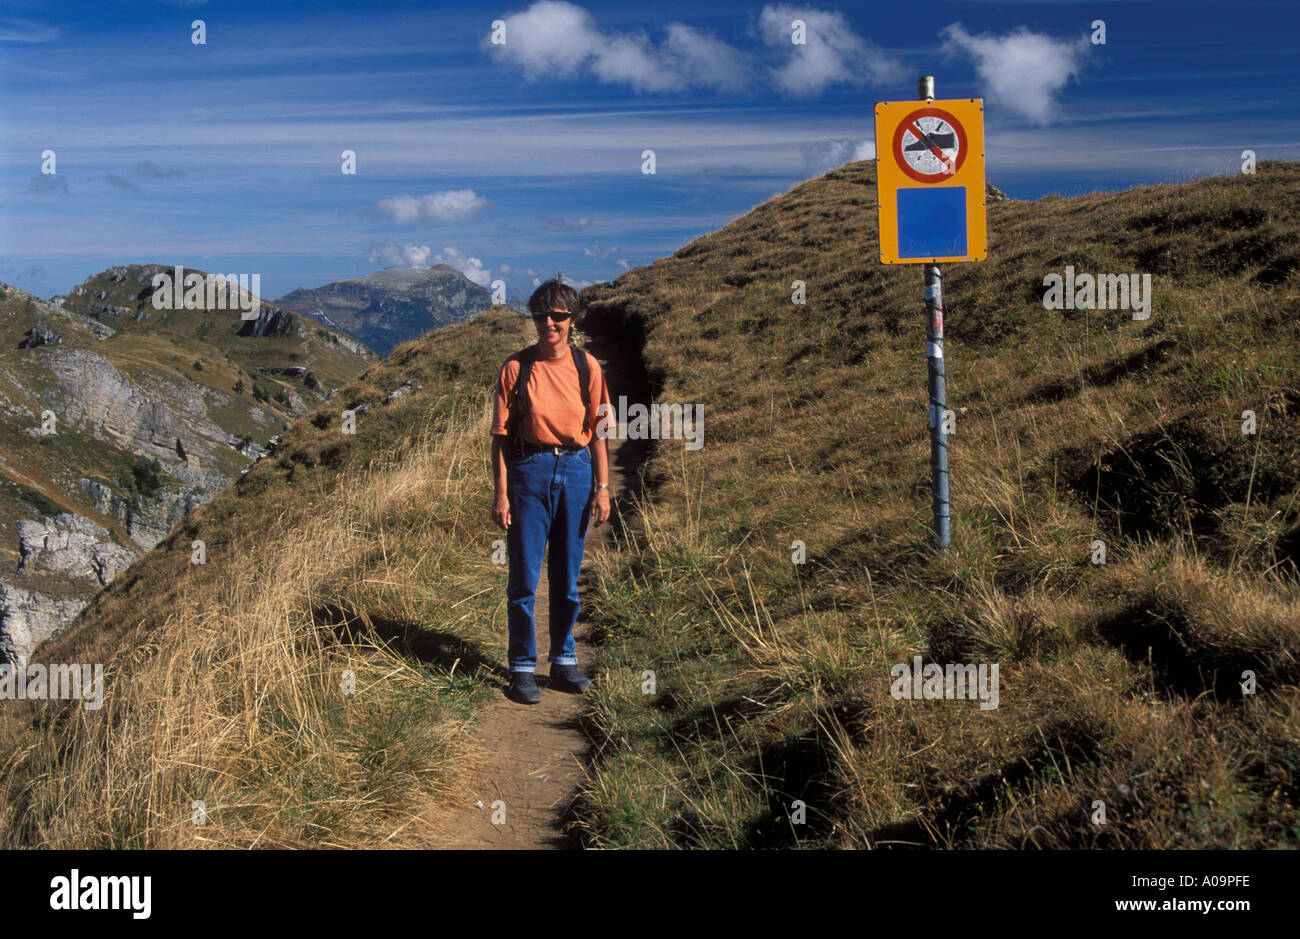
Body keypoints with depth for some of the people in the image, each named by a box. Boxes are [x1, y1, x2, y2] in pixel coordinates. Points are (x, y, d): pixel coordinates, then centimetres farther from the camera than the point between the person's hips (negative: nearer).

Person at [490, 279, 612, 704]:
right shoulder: (516, 367, -3)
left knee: (568, 577, 11)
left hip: (576, 470, 2)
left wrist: (602, 487, 2)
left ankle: (564, 661, 25)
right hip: (530, 472, -2)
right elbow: (501, 434, -2)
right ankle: (522, 668, 13)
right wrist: (501, 493, -7)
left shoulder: (587, 366, 4)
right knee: (524, 577, 1)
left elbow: (597, 430, 7)